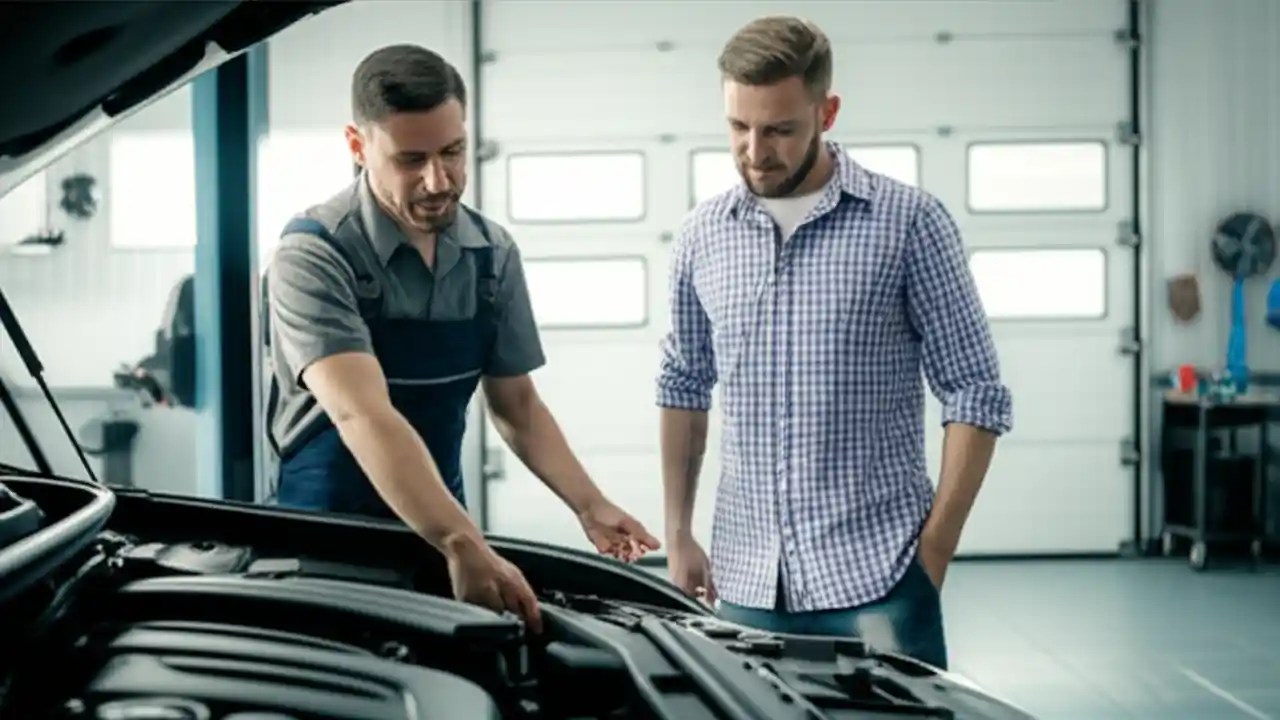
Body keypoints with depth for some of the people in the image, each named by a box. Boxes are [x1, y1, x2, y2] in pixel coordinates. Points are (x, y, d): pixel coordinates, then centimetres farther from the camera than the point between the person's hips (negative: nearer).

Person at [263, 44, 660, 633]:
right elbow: (363, 417, -33)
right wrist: (464, 545, -44)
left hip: (438, 529, 5)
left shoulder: (493, 254, -2)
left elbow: (515, 404, 8)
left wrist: (590, 506, -7)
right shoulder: (314, 255, -21)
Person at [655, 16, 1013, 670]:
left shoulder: (909, 222, -6)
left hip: (876, 579, -4)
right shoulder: (702, 235, 6)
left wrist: (932, 553, -9)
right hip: (745, 581, 4)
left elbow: (977, 397, -5)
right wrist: (677, 534, 13)